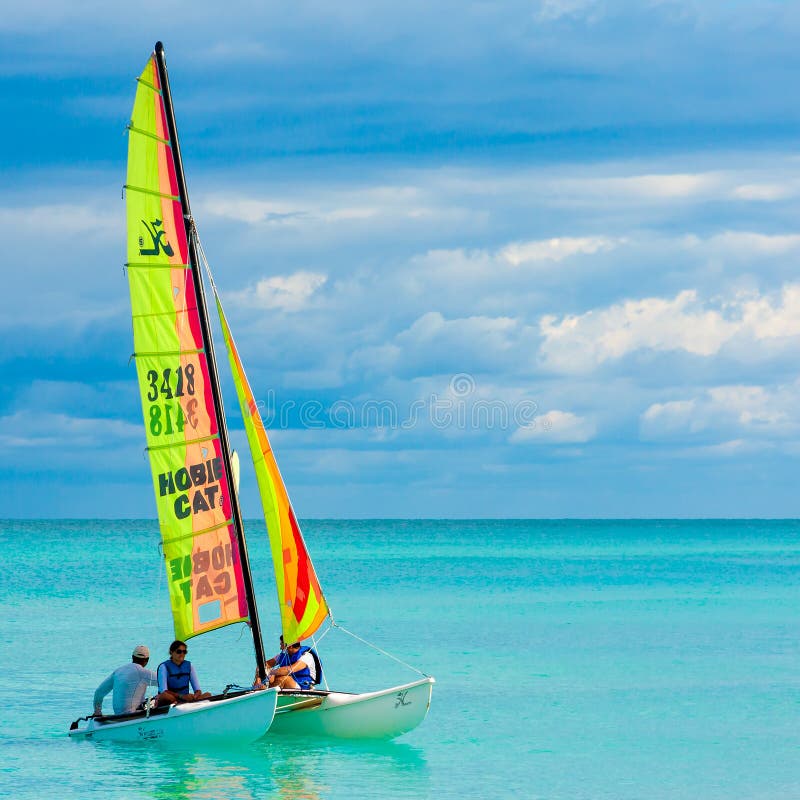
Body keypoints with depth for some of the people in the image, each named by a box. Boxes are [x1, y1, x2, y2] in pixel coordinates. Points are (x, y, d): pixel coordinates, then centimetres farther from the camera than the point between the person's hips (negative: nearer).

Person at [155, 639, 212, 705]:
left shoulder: (189, 666, 10)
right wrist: (181, 696, -31)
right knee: (164, 695, -39)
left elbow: (197, 689, 5)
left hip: (185, 699, 5)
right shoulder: (164, 667, -4)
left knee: (208, 695, -19)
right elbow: (163, 691, -17)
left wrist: (196, 695, -21)